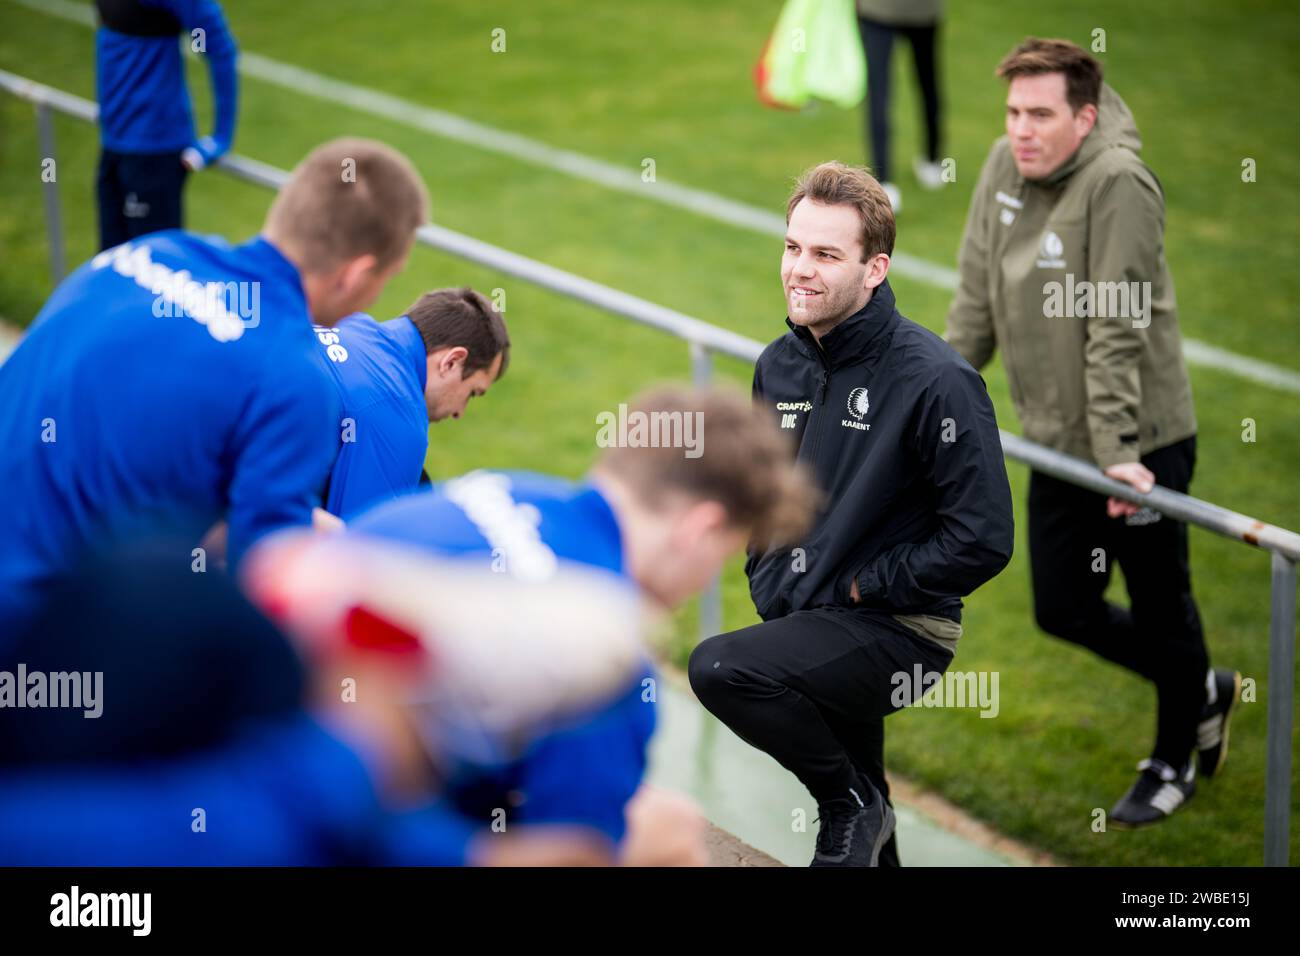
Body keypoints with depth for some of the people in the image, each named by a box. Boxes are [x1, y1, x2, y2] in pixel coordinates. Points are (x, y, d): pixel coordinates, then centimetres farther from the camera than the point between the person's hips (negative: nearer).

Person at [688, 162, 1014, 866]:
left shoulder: (934, 379, -18)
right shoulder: (779, 365, 5)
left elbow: (982, 540, -20)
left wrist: (859, 587, -15)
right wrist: (769, 587, 7)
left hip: (898, 630, -7)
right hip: (801, 620, 8)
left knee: (720, 669, -27)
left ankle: (853, 804, -7)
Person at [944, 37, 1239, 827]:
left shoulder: (1118, 182, -21)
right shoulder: (1006, 167, 0)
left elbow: (1117, 330, -24)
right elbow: (977, 298, 10)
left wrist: (1119, 453, -25)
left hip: (1141, 447, -7)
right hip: (1059, 444, 7)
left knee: (1161, 609, 9)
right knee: (1065, 611, 14)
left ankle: (1175, 762, 31)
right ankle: (1205, 691, 37)